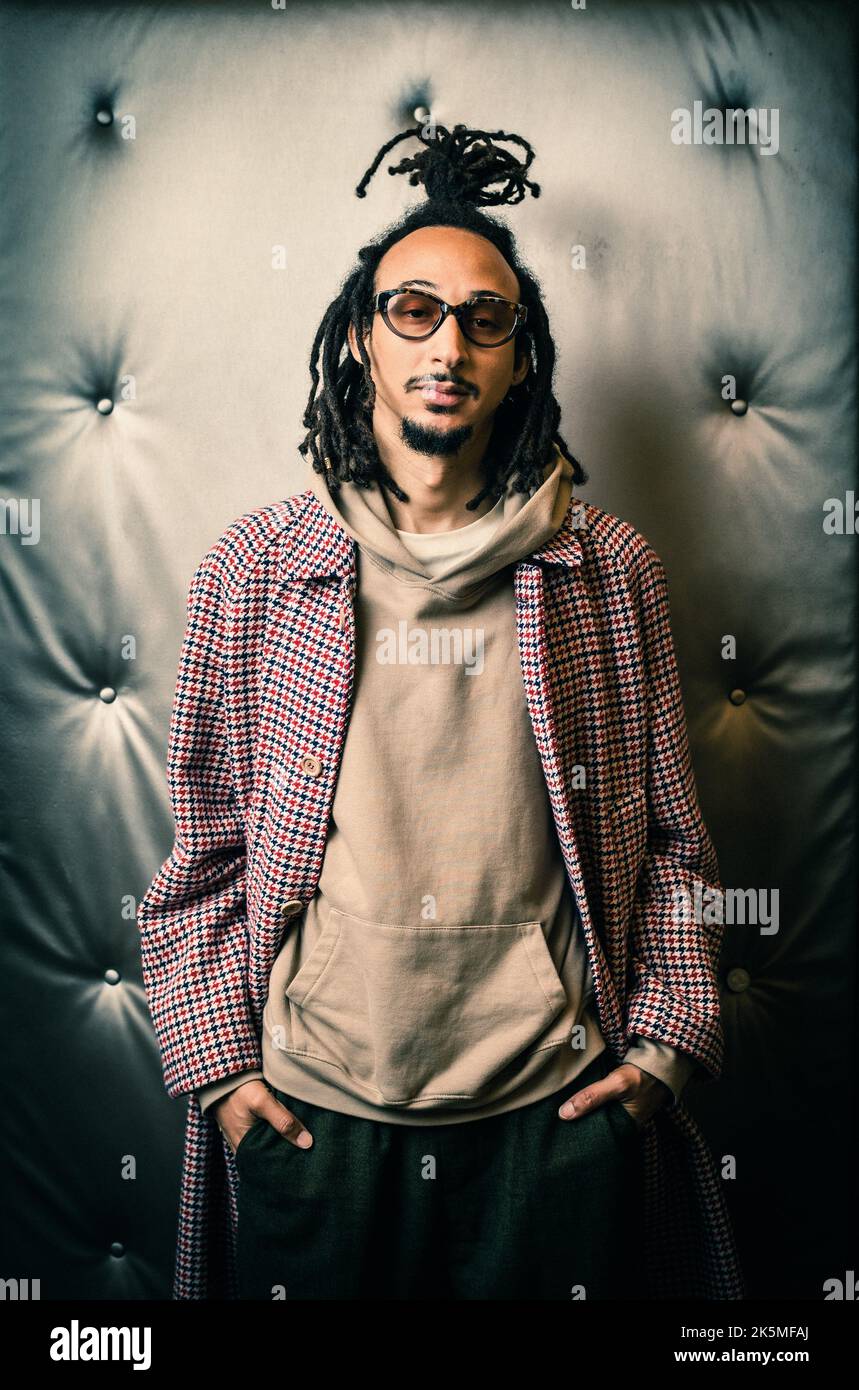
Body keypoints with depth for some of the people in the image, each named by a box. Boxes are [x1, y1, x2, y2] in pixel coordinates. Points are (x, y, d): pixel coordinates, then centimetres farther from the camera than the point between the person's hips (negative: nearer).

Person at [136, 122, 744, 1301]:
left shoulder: (610, 568, 1)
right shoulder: (256, 564, 0)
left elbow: (671, 844, 5)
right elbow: (202, 846, 2)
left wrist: (666, 1042, -1)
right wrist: (219, 1062, -1)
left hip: (558, 1117, 1)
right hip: (313, 1113, 0)